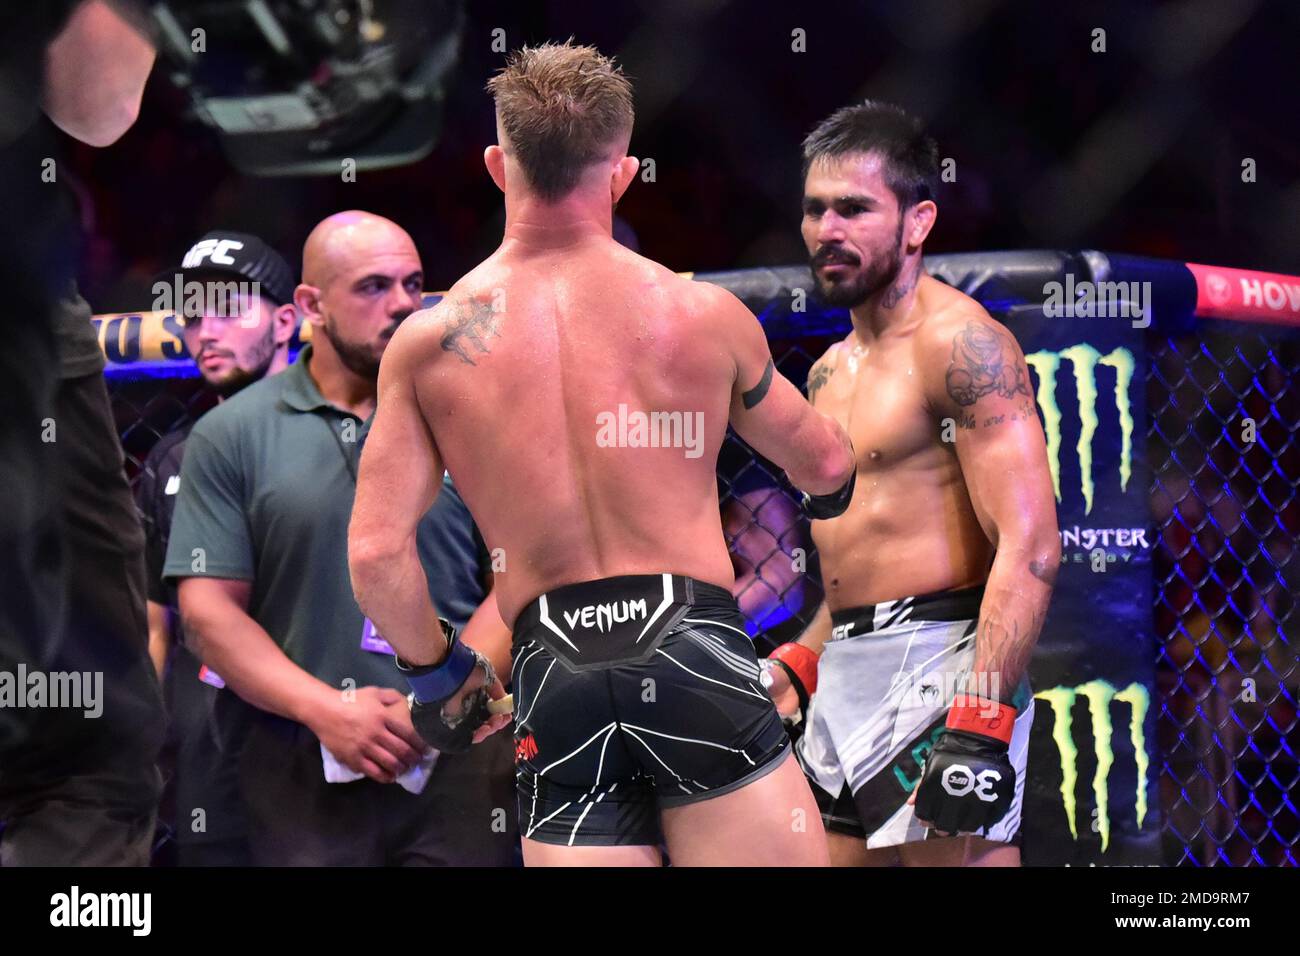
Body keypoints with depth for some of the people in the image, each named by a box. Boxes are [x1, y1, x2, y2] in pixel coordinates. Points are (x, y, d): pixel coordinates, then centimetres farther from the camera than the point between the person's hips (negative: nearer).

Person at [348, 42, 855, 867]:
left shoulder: (428, 342, 2)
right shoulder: (703, 314, 1)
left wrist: (437, 670, 16)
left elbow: (377, 552, -2)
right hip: (693, 655, -1)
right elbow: (825, 465, 17)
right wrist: (835, 468, 42)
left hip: (553, 677, 2)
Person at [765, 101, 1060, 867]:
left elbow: (1030, 550, -18)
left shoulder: (960, 343, -10)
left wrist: (980, 726, -25)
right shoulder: (831, 373, 18)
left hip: (941, 668, -9)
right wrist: (794, 671, 19)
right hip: (844, 681, 9)